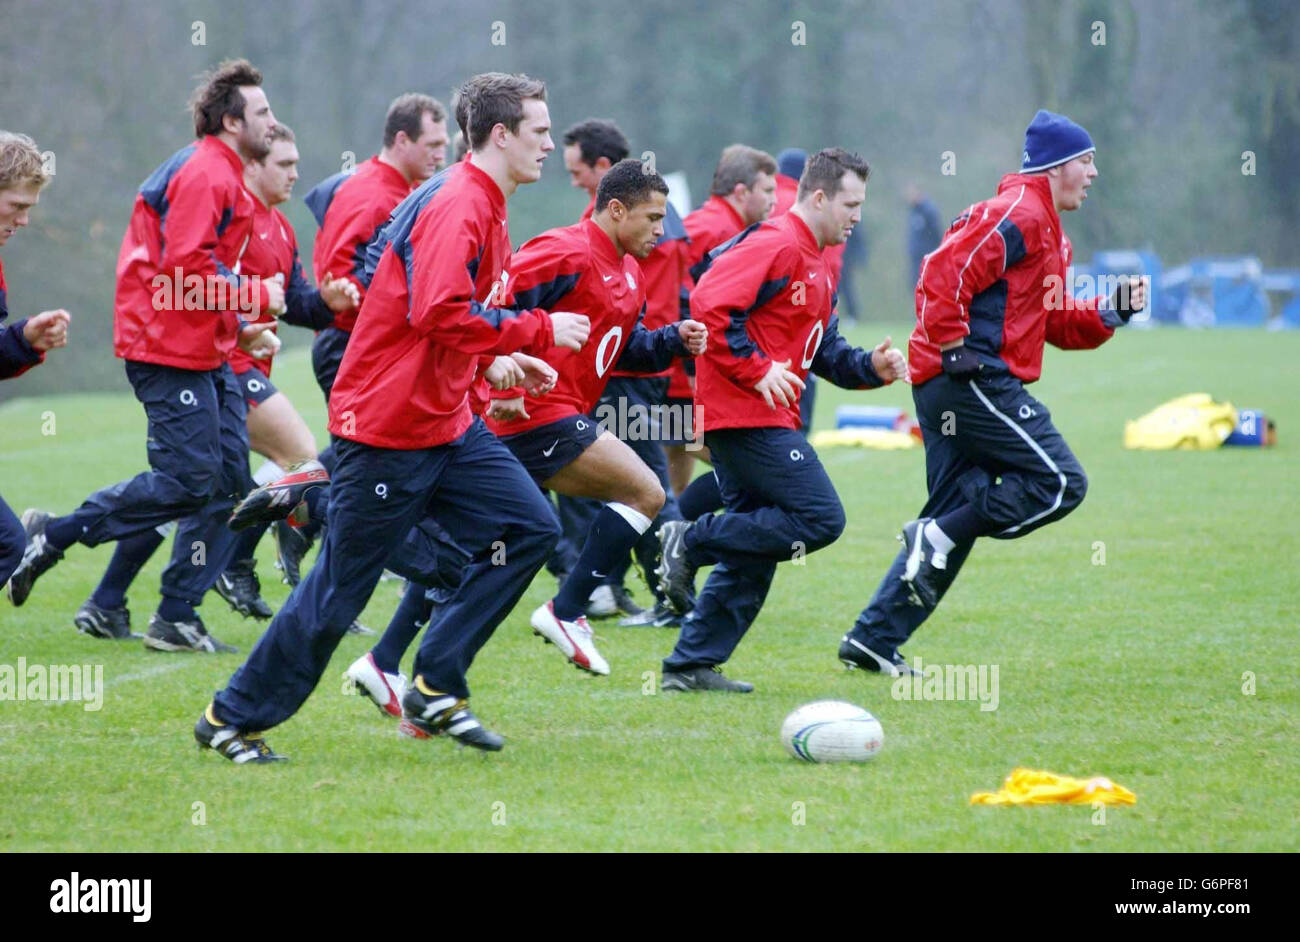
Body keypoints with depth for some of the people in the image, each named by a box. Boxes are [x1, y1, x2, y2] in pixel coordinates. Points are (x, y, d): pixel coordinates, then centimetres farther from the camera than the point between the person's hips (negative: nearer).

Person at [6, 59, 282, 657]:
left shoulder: (220, 175, 19)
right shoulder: (203, 175, -14)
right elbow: (187, 268, -23)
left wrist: (239, 327, 16)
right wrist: (257, 298, -14)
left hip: (206, 354, 11)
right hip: (170, 350, -11)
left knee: (229, 480, 5)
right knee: (188, 480, -12)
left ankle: (176, 618, 7)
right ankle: (53, 536, 0)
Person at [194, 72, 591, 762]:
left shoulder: (484, 207, 14)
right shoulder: (455, 206, -18)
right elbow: (441, 315, -30)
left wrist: (499, 361, 12)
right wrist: (540, 331, -22)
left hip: (446, 422, 10)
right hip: (389, 428, -10)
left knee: (530, 529, 0)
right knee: (339, 588, -3)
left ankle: (435, 691, 5)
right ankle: (234, 718, 11)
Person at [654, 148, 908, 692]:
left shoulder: (816, 264, 21)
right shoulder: (777, 247, -12)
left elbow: (822, 351, 25)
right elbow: (709, 305, -22)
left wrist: (870, 367, 7)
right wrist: (757, 371, -21)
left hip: (766, 417, 11)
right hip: (746, 416, -11)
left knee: (754, 549, 10)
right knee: (820, 519, -13)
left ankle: (691, 666, 11)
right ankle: (691, 543, -10)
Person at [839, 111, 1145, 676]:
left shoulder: (1046, 230, 25)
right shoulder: (1020, 215, -9)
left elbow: (1056, 324, 27)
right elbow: (945, 273, -21)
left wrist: (1110, 312, 11)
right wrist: (953, 349, -20)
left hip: (944, 388, 11)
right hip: (975, 380, -11)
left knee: (954, 519, 10)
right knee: (1060, 483, -11)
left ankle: (873, 640, 8)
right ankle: (940, 536, -13)